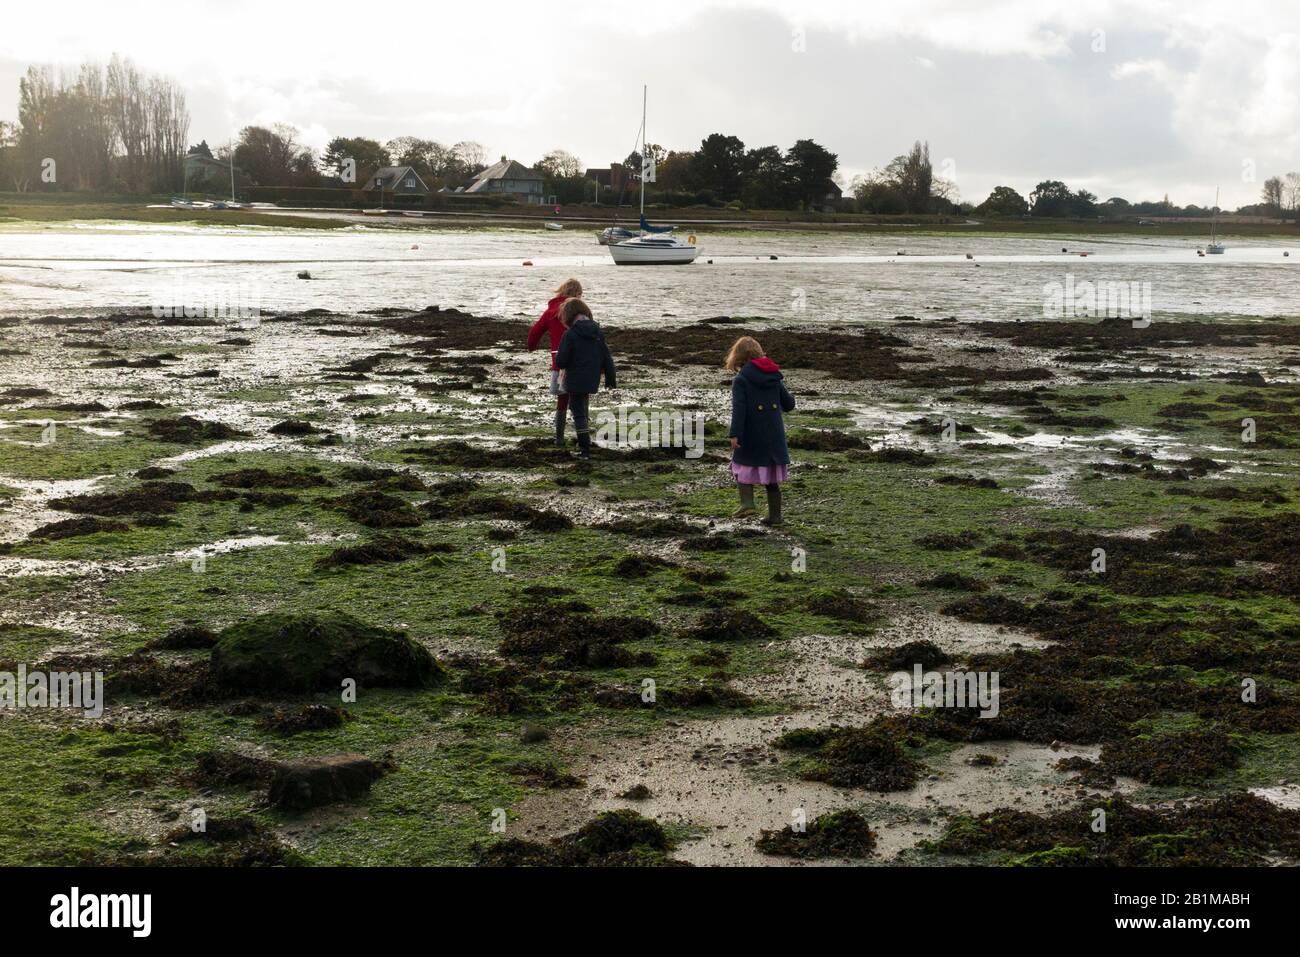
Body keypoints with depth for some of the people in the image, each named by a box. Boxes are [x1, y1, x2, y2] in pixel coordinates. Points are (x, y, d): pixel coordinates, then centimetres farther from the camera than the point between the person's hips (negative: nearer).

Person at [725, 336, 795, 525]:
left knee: (744, 467, 14)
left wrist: (735, 434, -23)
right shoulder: (775, 377, 6)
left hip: (750, 435, -4)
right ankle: (775, 515, 15)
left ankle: (747, 503, -5)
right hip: (774, 435, 4)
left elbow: (738, 408, -19)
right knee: (771, 475, 13)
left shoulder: (741, 379, -9)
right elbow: (789, 404, 12)